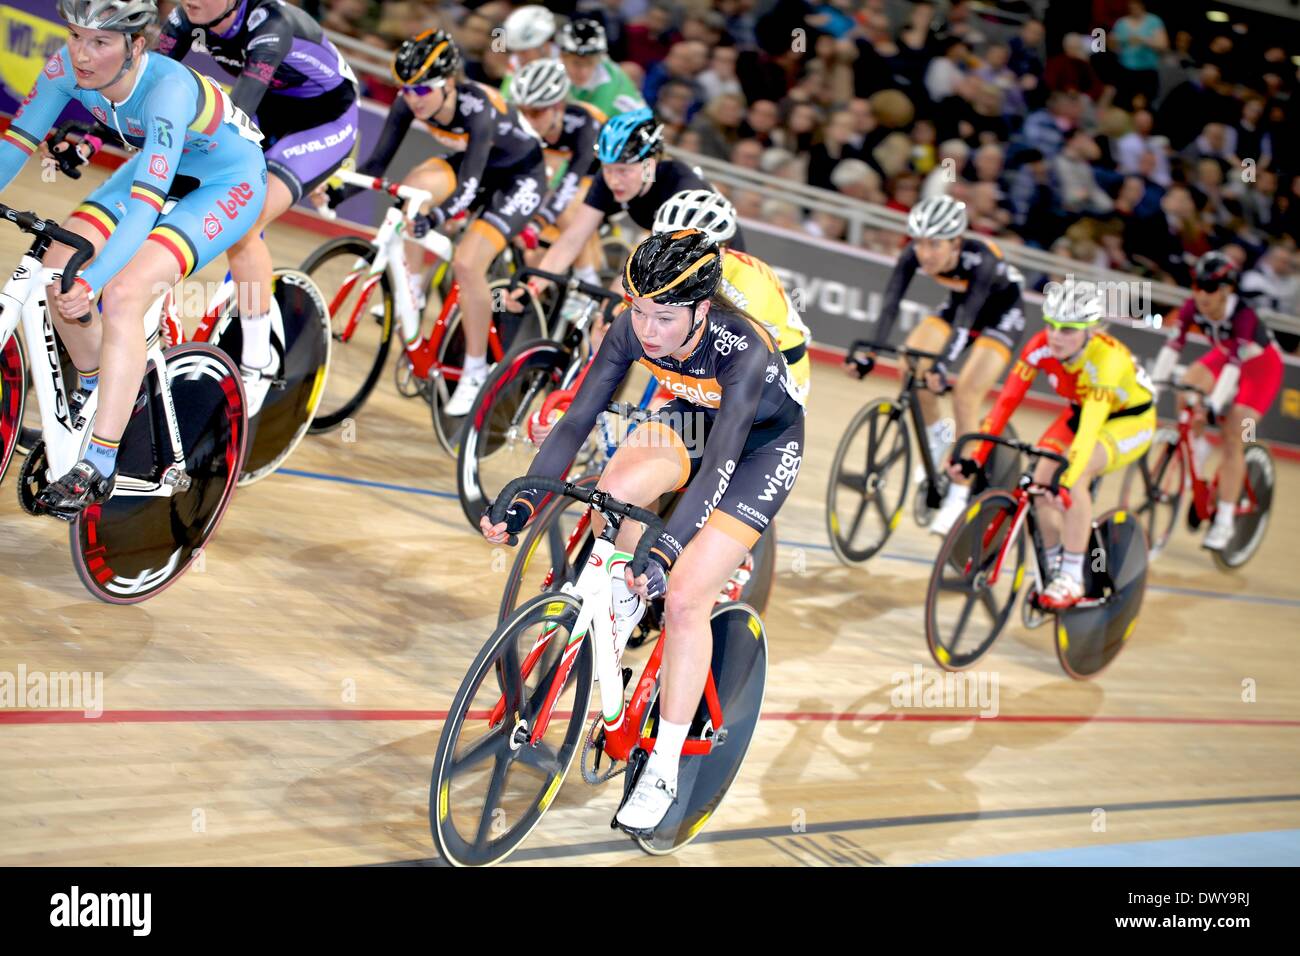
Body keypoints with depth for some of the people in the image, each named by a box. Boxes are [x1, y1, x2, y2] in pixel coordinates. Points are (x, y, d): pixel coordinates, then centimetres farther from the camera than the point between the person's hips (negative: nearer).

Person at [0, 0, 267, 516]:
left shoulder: (169, 90, -37)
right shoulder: (67, 67, -20)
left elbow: (145, 206, -43)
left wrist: (91, 283, -52)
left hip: (228, 182, -7)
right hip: (161, 165, 7)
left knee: (122, 295, -25)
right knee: (58, 267, -10)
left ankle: (98, 467, -21)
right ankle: (93, 386, 17)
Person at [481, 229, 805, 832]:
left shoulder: (743, 349, -38)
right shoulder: (631, 329, -24)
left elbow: (721, 460, -45)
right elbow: (577, 419, -22)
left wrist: (664, 551, -55)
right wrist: (522, 504, -33)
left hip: (762, 447, -5)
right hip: (691, 419, 5)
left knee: (685, 600, -16)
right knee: (616, 489, -30)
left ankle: (663, 773, -3)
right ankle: (626, 602, 3)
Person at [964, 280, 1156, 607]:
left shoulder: (1107, 359, -37)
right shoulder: (1041, 347, -23)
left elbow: (1090, 428, -46)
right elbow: (1007, 400, -25)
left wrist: (1066, 483, -57)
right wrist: (977, 455, -34)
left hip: (1131, 419, -5)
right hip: (1080, 411, 6)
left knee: (1073, 478, -30)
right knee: (1040, 482, -15)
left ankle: (1072, 579, -21)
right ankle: (1054, 570, 8)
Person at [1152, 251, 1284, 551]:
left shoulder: (1242, 315, -36)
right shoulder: (1194, 307, -22)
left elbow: (1235, 363, -43)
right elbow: (1172, 346, -25)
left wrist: (1214, 405, -53)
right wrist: (1154, 384, -36)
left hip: (1260, 368, -5)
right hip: (1223, 356, 5)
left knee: (1232, 442, -14)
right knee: (1188, 386, -26)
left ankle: (1225, 520, -6)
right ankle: (1198, 449, -1)